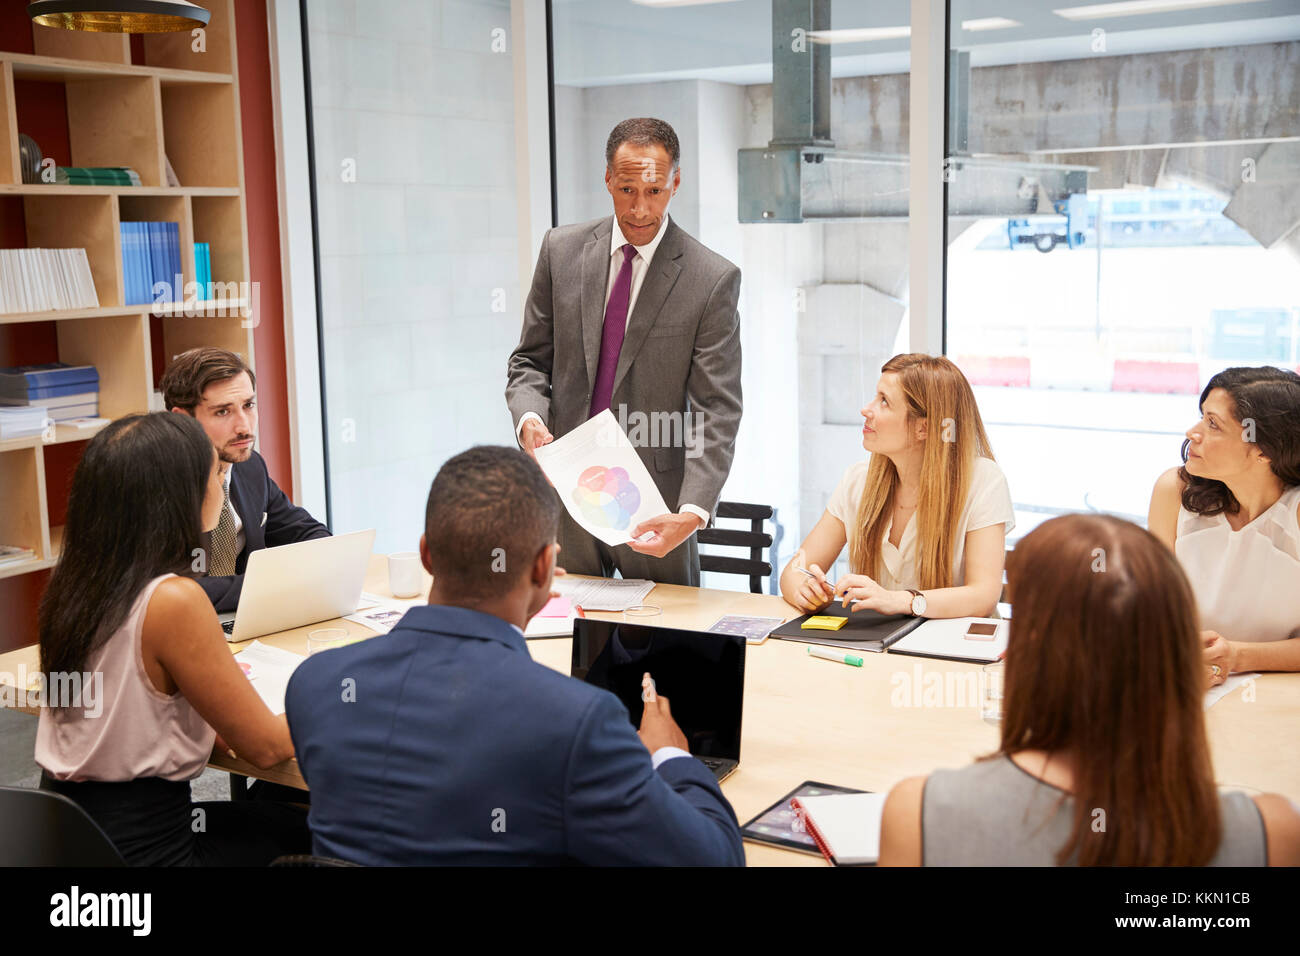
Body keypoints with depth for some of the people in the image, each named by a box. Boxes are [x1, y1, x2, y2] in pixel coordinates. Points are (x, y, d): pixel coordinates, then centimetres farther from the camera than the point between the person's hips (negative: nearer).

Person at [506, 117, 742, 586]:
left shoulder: (713, 279, -9)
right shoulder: (562, 249, 2)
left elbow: (717, 412, -11)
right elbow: (530, 360, 9)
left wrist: (693, 512, -25)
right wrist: (529, 418, -14)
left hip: (653, 501, -2)